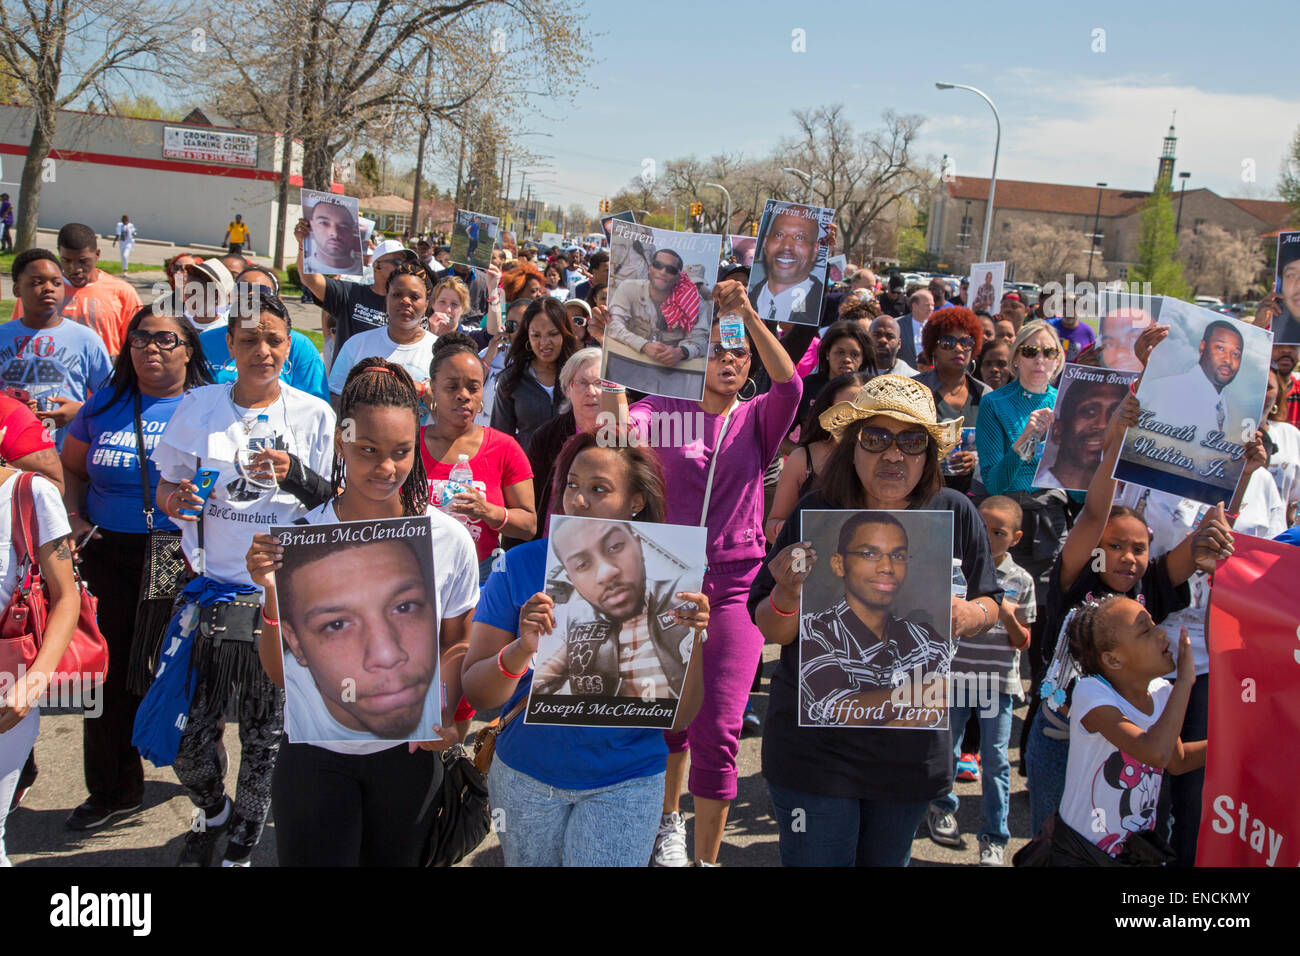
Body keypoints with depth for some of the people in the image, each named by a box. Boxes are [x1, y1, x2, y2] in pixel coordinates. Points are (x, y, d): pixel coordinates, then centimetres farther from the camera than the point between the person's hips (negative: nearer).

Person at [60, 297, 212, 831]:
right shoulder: (106, 405, 9)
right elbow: (71, 465, 21)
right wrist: (75, 518, 6)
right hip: (112, 557, 3)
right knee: (111, 673, 6)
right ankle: (113, 791, 22)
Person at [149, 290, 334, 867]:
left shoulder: (314, 414, 1)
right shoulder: (199, 407, 5)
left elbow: (340, 504, 1)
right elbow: (166, 484, 12)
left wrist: (295, 475, -18)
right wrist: (174, 501, -11)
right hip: (212, 587, 1)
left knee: (265, 734, 7)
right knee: (189, 731, 2)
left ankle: (242, 844, 29)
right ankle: (212, 813, 34)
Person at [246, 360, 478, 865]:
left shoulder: (449, 538, -7)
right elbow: (279, 672, -7)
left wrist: (443, 713, -12)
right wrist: (272, 594, -22)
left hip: (407, 751, 1)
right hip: (314, 754, -1)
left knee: (394, 859, 16)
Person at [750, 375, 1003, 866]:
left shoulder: (957, 515, -4)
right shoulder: (816, 514, -10)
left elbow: (990, 605, 8)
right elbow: (771, 632, -6)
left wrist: (969, 616, -16)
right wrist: (788, 596, -29)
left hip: (914, 748, 3)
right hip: (815, 747, -2)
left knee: (887, 859, 20)